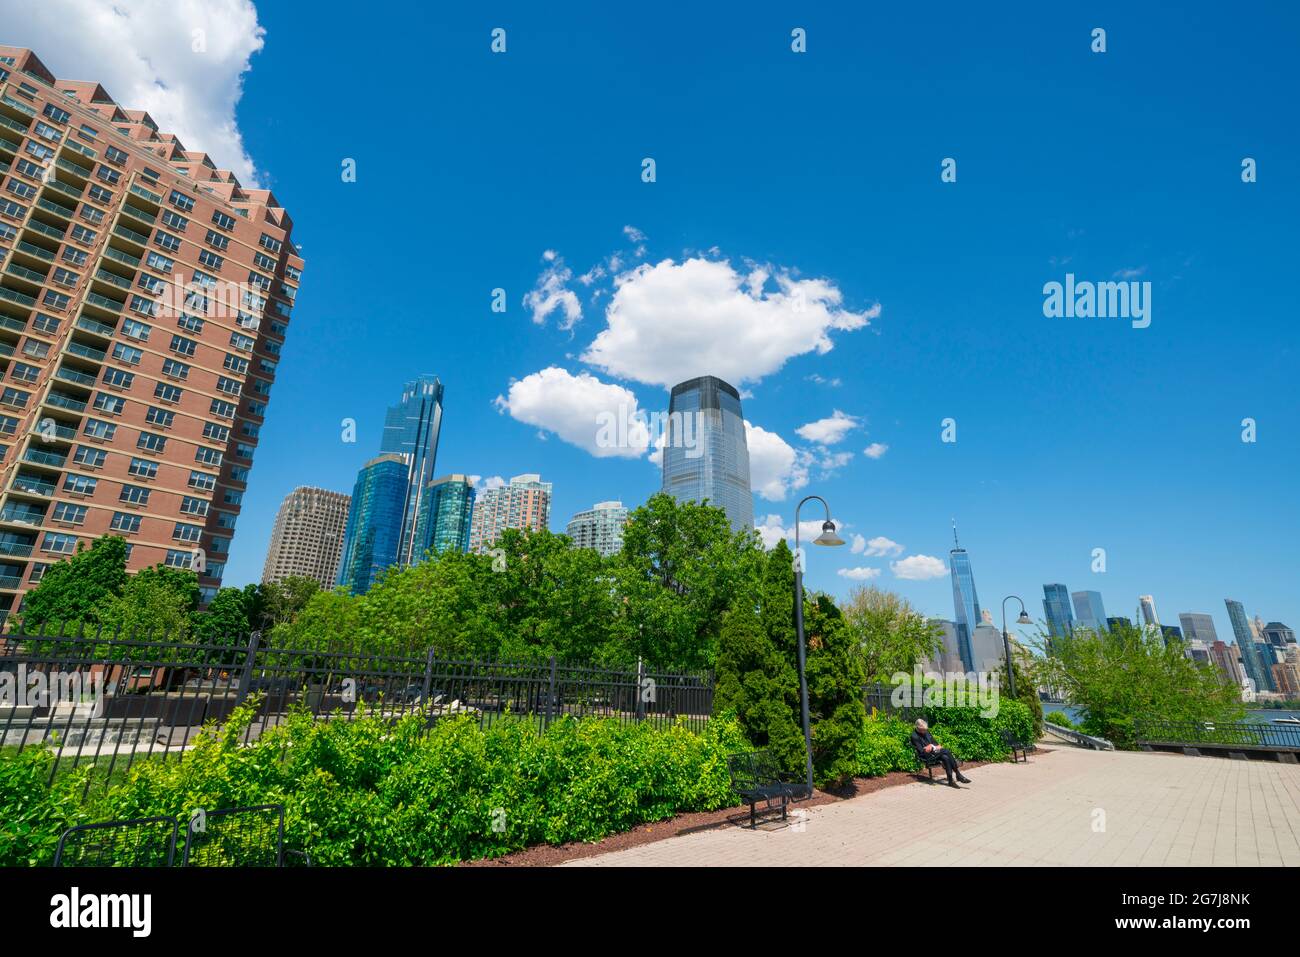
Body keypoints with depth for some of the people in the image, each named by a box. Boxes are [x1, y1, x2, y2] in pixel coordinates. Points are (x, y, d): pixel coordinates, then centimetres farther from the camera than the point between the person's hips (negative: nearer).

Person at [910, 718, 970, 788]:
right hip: (927, 755, -7)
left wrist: (938, 746, 1)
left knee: (946, 757, -26)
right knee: (947, 751, -26)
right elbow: (921, 751, -14)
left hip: (934, 751, 7)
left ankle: (951, 780, -25)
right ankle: (958, 774, -20)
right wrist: (934, 748, -12)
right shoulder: (914, 736, -10)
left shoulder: (926, 732, 14)